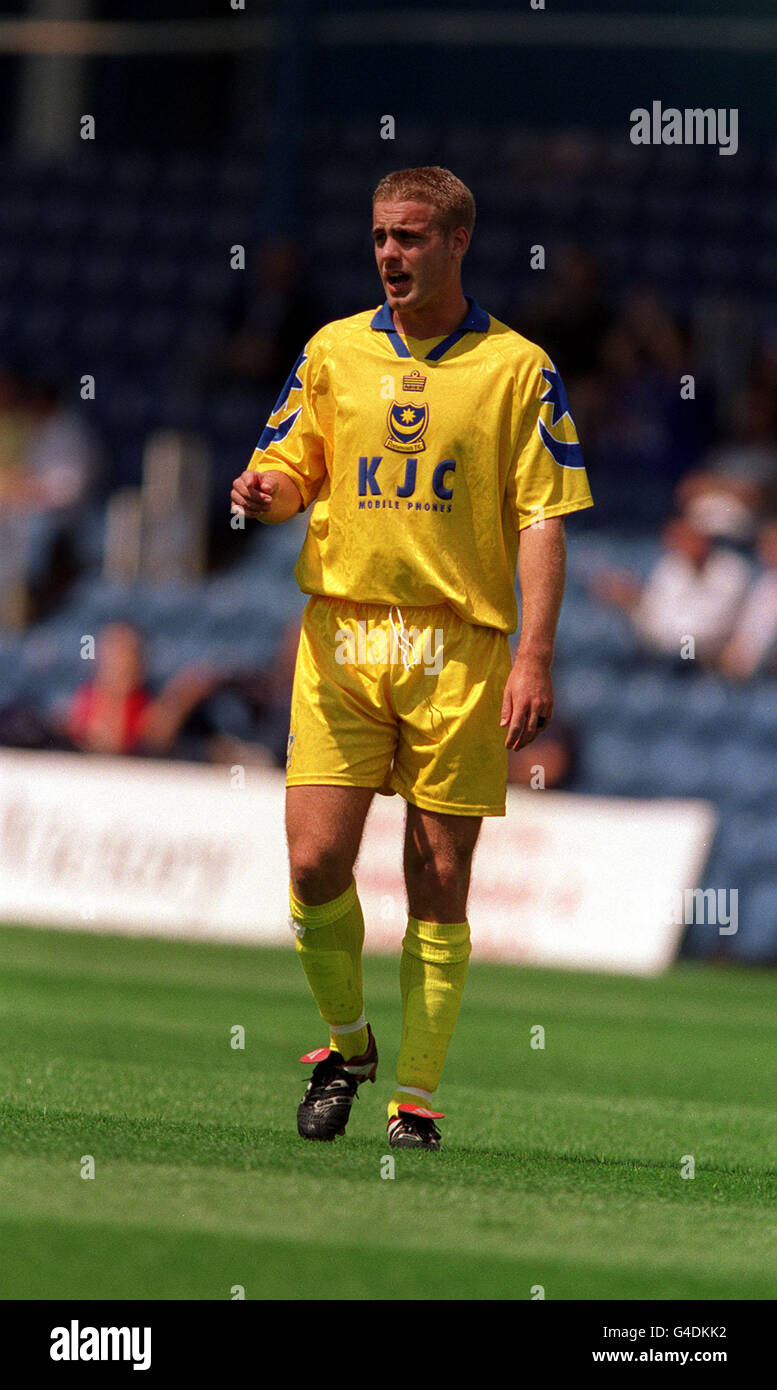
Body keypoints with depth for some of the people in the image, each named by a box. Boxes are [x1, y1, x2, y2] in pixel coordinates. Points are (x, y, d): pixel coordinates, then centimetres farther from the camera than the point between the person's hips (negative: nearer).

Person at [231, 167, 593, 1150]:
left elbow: (543, 518, -1)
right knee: (316, 861, -8)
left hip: (459, 647, -2)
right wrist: (267, 491, -11)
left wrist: (533, 657, -11)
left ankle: (416, 1098, 6)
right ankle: (345, 1043, 16)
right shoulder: (333, 352, 10)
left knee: (438, 883, -1)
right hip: (340, 635, 2)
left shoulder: (517, 368, 2)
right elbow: (294, 469, 15)